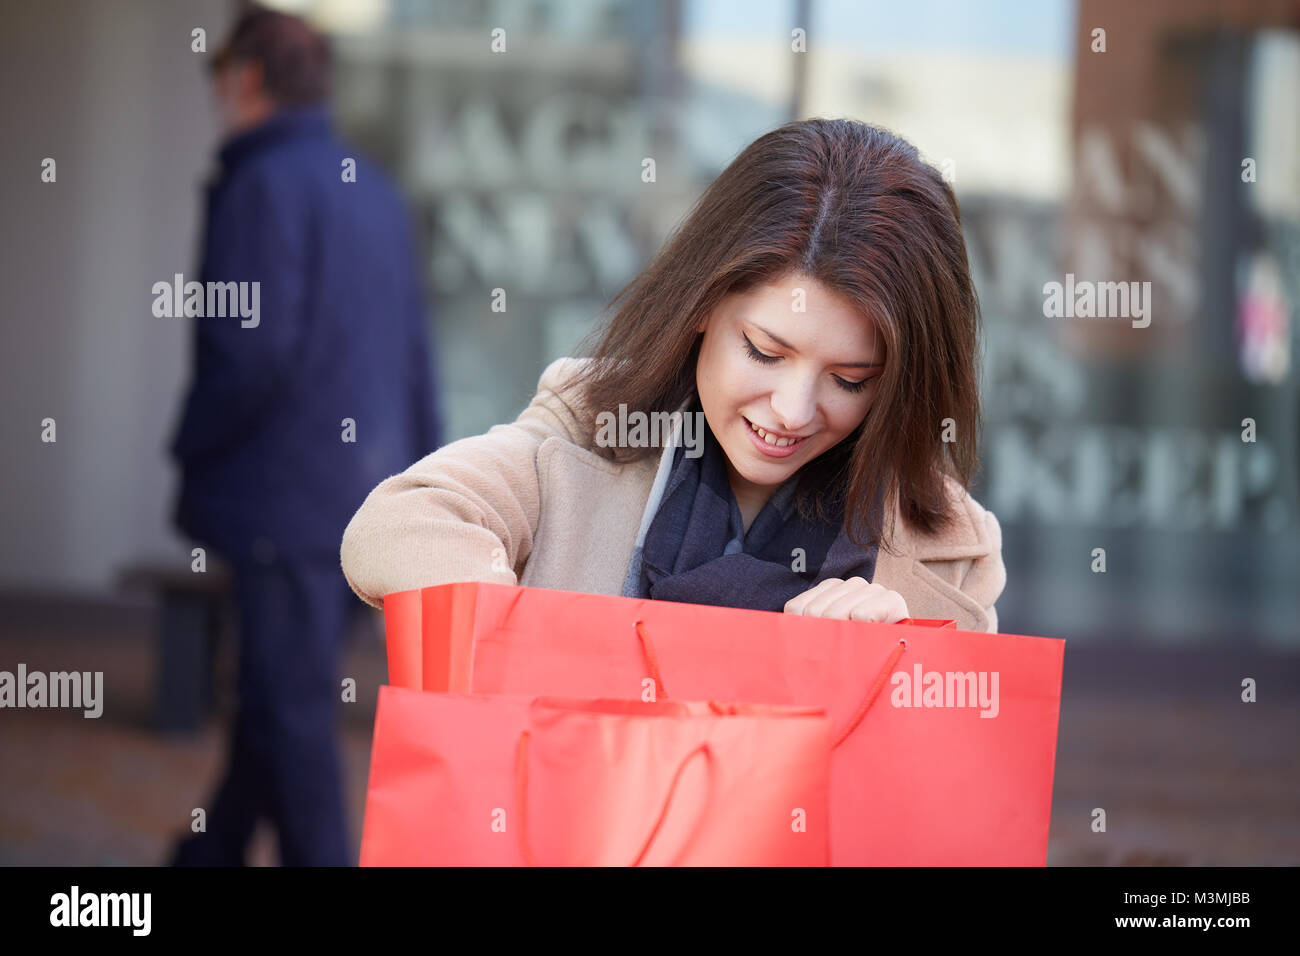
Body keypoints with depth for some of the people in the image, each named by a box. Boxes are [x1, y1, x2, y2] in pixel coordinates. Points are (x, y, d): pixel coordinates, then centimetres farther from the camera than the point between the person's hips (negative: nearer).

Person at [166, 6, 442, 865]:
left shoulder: (262, 186, -11)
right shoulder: (374, 192, 15)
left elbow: (252, 351, -20)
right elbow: (415, 359, 15)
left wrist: (195, 445, -4)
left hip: (286, 495, -8)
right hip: (365, 496, 8)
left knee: (291, 707, -3)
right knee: (274, 699, 15)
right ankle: (213, 855, 25)